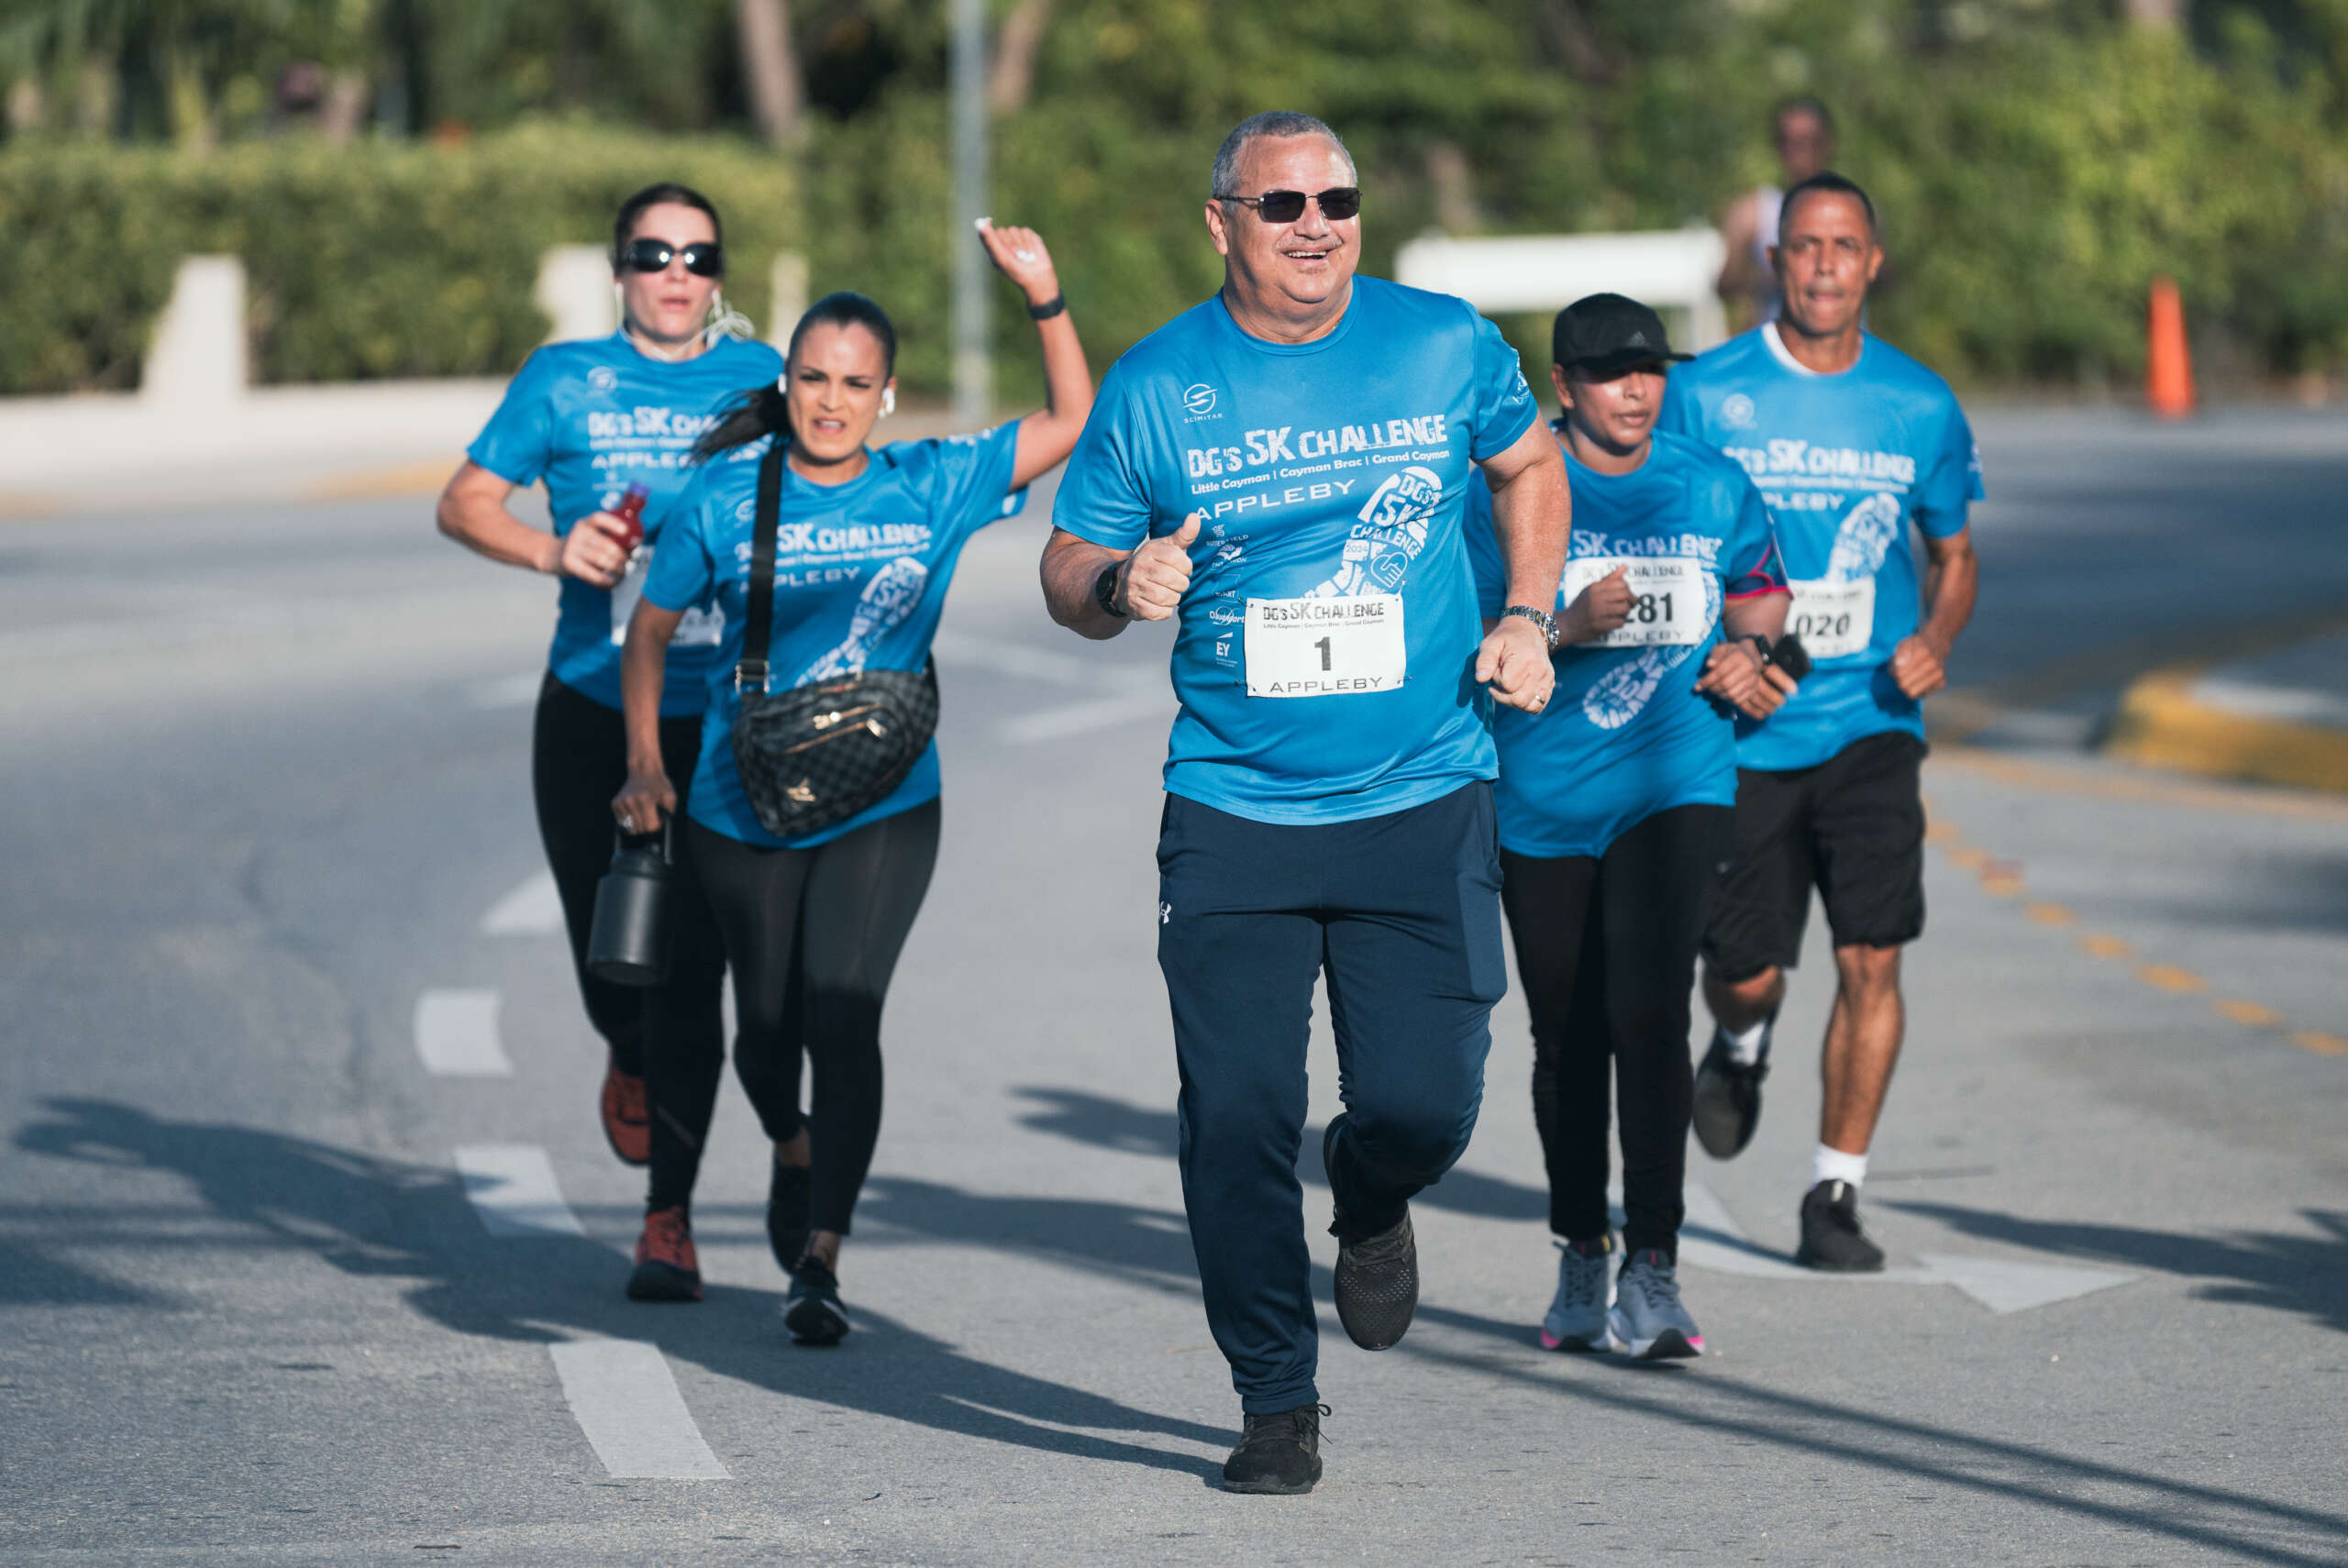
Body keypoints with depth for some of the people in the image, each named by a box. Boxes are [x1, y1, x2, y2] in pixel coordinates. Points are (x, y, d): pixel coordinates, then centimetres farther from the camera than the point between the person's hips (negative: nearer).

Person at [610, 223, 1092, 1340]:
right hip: (744, 807, 1)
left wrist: (1044, 298, -12)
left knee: (843, 1015, -16)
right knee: (767, 1022, 12)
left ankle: (819, 1260, -13)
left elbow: (1070, 424, 1)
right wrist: (645, 765, -3)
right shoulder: (725, 497, -2)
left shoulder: (931, 489, 0)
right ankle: (794, 1151, 46)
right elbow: (651, 629, 6)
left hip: (883, 805, -1)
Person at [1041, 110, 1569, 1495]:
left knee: (1421, 1108, -6)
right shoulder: (1157, 386, -1)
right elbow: (1068, 570, 6)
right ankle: (1277, 1403, 13)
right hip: (1234, 817, 0)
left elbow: (1530, 464, 20)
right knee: (1239, 1120, -4)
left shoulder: (1444, 344, 1)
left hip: (1422, 806, 0)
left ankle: (1372, 1209, 32)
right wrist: (1120, 588, -17)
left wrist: (1528, 617, 6)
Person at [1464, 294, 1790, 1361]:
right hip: (1541, 803, 0)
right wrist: (1567, 625, -22)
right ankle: (1580, 1256, 28)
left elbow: (1763, 590, 25)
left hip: (1676, 785, 0)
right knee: (1568, 1037, 9)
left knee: (1651, 1012, -16)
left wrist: (1746, 651, 4)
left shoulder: (1712, 489, 7)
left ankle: (1653, 1272, -18)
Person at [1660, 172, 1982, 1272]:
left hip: (1869, 720, 1)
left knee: (1870, 960, -11)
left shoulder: (1920, 407, 2)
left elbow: (1953, 557, 15)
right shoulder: (1704, 395, -3)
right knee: (1745, 972, 4)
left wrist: (1936, 638, -5)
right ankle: (1741, 1043, 42)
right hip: (1740, 727, 0)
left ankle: (1835, 1194, 1)